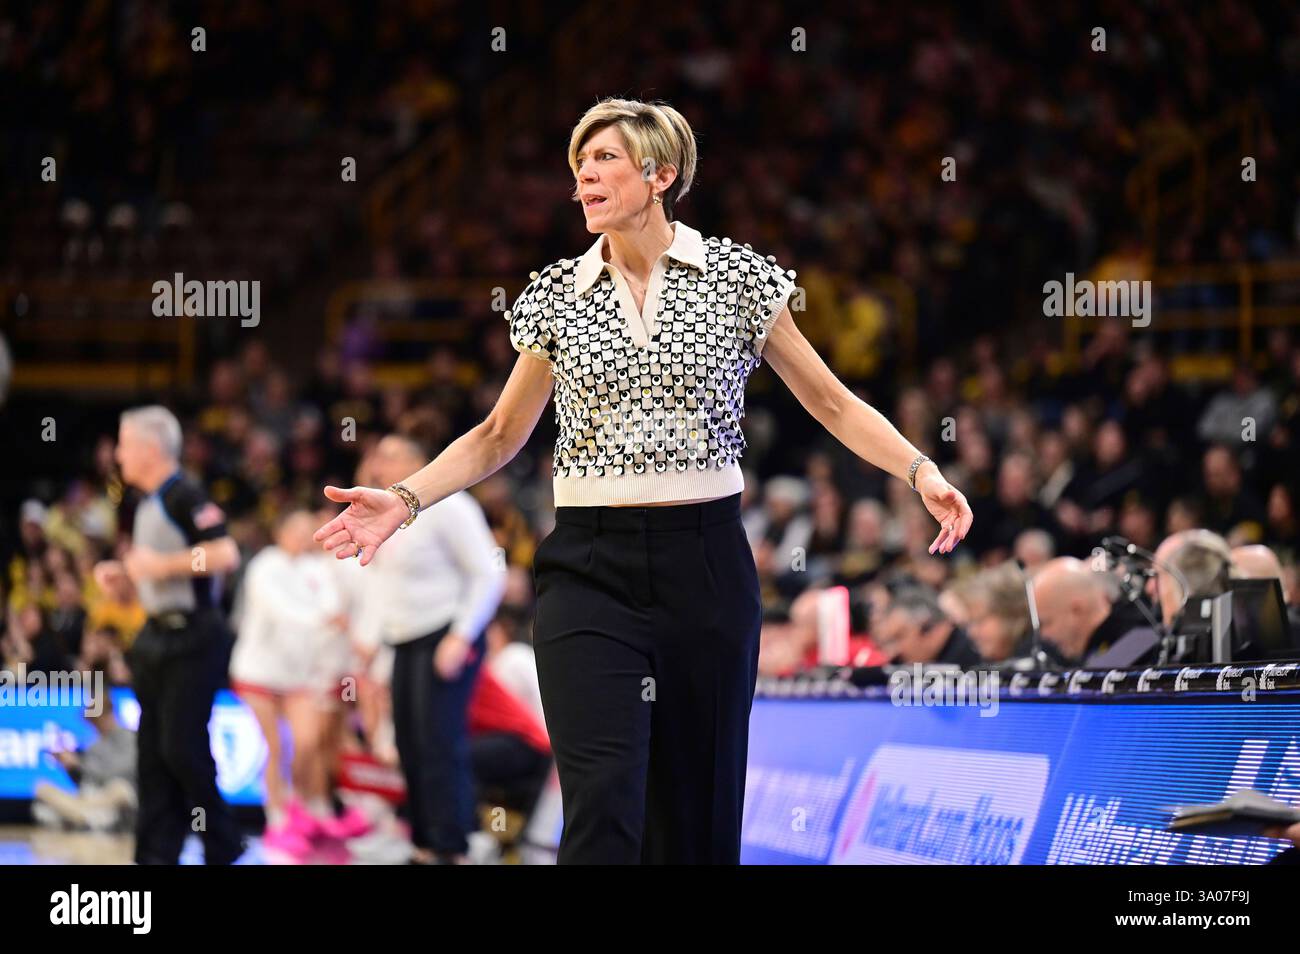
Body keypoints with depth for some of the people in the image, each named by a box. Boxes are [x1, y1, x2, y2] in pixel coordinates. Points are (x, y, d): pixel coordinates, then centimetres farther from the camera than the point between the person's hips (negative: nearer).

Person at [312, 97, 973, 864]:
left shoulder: (738, 277, 2)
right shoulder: (556, 296, 7)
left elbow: (832, 403, 6)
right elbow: (501, 434, 15)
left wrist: (922, 471, -8)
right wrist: (404, 499, 1)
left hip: (705, 563, 0)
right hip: (590, 567, 0)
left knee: (699, 804, 5)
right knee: (602, 805, -14)